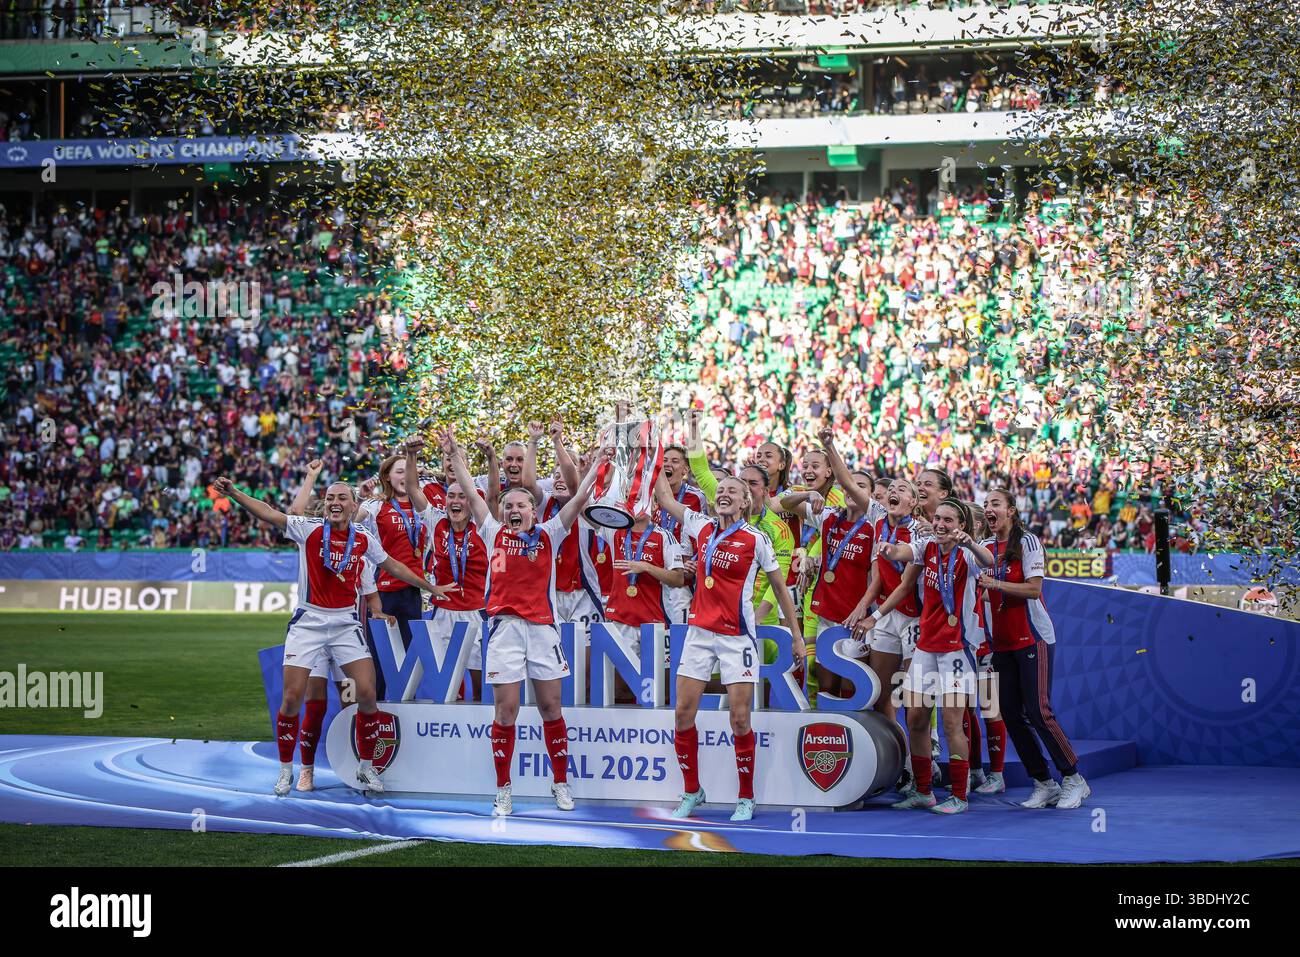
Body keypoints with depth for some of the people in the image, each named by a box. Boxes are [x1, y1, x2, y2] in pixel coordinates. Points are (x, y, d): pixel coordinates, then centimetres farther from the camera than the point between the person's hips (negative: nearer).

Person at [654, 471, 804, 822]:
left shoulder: (756, 540, -4)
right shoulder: (702, 527, 7)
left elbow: (779, 586, 3)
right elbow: (664, 498, 17)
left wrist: (796, 634, 3)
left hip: (737, 636, -4)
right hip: (699, 631, 4)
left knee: (740, 719, -6)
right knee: (683, 714, 0)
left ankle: (746, 798, 6)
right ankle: (691, 792, 14)